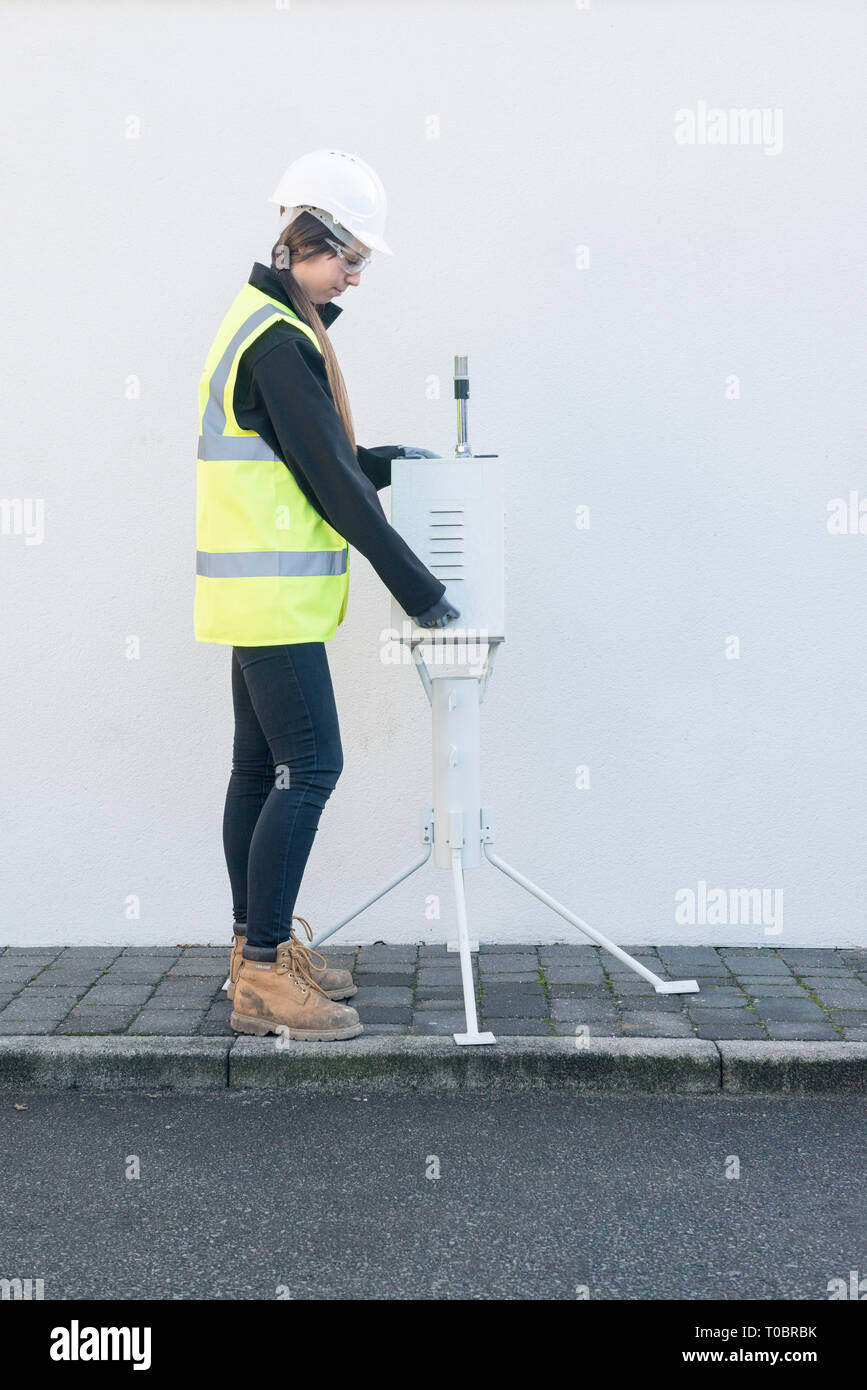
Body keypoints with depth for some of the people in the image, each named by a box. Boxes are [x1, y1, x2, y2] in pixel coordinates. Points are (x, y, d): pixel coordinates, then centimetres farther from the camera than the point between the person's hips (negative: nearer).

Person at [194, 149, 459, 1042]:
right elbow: (329, 481, -18)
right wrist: (417, 589, -14)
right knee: (310, 768, -10)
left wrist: (385, 462, 13)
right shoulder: (278, 341, -16)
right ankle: (262, 976, -6)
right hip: (273, 594, -11)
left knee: (262, 767, 13)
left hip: (257, 593, 11)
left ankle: (258, 947, 21)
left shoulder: (267, 324, 16)